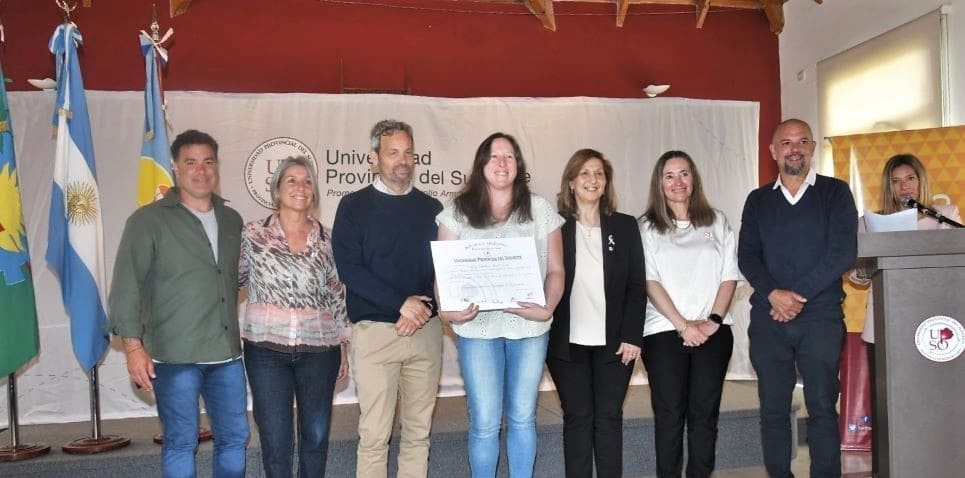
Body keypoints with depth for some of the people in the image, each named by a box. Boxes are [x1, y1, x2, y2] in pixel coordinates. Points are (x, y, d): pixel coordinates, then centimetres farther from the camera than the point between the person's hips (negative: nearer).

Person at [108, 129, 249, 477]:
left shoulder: (232, 220, 11)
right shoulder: (148, 221, -4)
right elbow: (126, 287, -7)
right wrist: (133, 346, -11)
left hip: (227, 353, 5)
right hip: (175, 356, -5)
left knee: (234, 437, 11)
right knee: (181, 443, 3)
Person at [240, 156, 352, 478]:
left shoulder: (327, 239, 5)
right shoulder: (253, 234, 0)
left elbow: (337, 295, 9)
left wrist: (342, 347, 10)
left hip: (319, 350, 2)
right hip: (267, 349, -1)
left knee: (316, 436, 10)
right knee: (275, 439, 4)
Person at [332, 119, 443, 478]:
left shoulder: (431, 208, 11)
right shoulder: (354, 206, 2)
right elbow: (348, 268, -7)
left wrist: (423, 307, -9)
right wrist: (402, 303, -16)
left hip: (426, 330, 3)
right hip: (374, 331, -3)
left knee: (418, 430, 8)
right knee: (374, 434, -2)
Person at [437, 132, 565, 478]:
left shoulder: (540, 209, 5)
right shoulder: (458, 210, 4)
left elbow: (555, 269, 4)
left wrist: (548, 308, -14)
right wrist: (448, 308, -16)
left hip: (529, 328, 1)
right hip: (477, 327, -1)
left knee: (522, 417, 10)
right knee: (484, 423, 2)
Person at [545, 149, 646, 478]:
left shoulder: (625, 226, 6)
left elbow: (637, 286, 3)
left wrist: (632, 336, -5)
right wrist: (543, 337, -6)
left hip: (614, 341, 1)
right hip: (568, 341, -1)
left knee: (609, 417, 7)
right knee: (578, 418, 5)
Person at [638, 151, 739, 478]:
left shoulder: (716, 222, 13)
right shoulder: (647, 227, 5)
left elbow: (729, 277, 7)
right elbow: (651, 282, -3)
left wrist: (713, 320, -7)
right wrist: (683, 325, -11)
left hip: (713, 332, 2)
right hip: (664, 332, -2)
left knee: (705, 414, 3)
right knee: (669, 414, 0)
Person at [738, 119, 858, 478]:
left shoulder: (835, 193, 4)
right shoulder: (758, 200, 12)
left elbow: (843, 253, -6)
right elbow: (747, 256, 4)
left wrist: (799, 294, -12)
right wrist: (774, 294, -13)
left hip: (821, 317, -2)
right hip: (768, 318, 2)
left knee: (822, 408, 0)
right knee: (773, 409, 5)